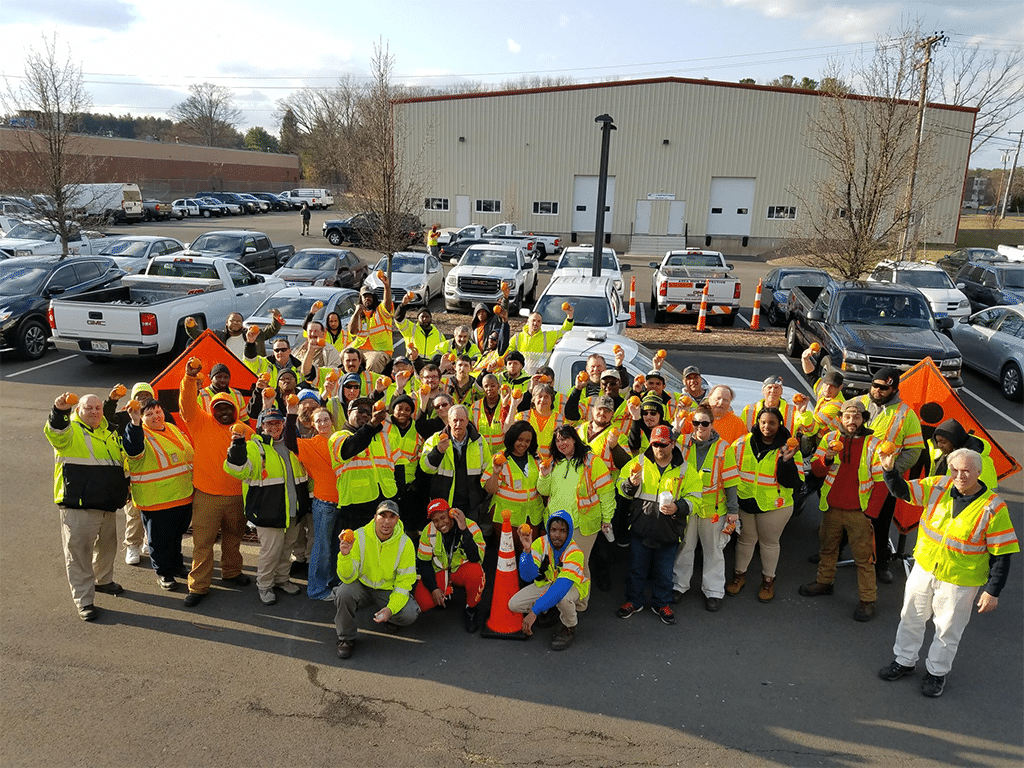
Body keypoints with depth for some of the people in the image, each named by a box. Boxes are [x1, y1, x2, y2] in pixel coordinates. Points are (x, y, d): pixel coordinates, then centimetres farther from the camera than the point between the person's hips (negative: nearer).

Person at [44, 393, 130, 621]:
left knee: (107, 546, 21)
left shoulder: (109, 434, 17)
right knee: (79, 551, -2)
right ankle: (84, 600, 7)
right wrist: (60, 411, -49)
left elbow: (121, 461, 29)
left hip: (107, 506, 7)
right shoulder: (71, 431, -5)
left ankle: (103, 580, 43)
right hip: (78, 507, -7)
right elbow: (56, 433, -30)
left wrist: (125, 488, 27)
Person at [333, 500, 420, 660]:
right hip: (361, 586, 0)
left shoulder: (405, 543, -14)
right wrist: (345, 555, -39)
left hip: (389, 590, 1)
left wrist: (391, 608, -26)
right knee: (343, 592, -32)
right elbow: (348, 577, -18)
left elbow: (404, 582, -11)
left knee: (409, 615, -24)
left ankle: (389, 618, 15)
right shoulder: (359, 536, -17)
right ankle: (346, 639, -6)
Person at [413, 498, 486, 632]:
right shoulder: (429, 531, -12)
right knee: (421, 602, -22)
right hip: (438, 572, 2)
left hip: (462, 570, -2)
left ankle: (471, 609, -7)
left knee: (476, 572, -37)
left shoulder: (471, 527, -20)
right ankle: (446, 594, 14)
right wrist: (433, 588, -12)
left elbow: (477, 559, -30)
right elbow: (423, 562, -2)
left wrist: (464, 531, -39)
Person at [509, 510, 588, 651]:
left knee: (562, 597, -40)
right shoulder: (541, 543, -19)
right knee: (514, 605, -14)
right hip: (547, 583, 4)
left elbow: (562, 585, -44)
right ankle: (548, 610, 15)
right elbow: (527, 576, -25)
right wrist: (527, 550, -43)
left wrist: (534, 611, -50)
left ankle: (569, 628, -6)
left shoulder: (575, 553, -31)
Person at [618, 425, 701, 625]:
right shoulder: (639, 462, 0)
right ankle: (633, 601, 35)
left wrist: (677, 507, -19)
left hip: (669, 531, 0)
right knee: (638, 568, 15)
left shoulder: (685, 469, -2)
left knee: (664, 571, 13)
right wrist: (631, 484, -18)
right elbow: (622, 487, 5)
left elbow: (694, 497, 0)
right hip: (641, 527, 1)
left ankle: (661, 604, 35)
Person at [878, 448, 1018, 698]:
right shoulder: (937, 486, -9)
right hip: (924, 568, 4)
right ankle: (905, 661, 39)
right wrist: (890, 469, -25)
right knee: (911, 617, 18)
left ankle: (937, 672, 37)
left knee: (948, 629, 14)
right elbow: (901, 491, -4)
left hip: (959, 581, -3)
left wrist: (992, 591, -12)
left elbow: (1001, 555, -13)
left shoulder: (993, 507, -18)